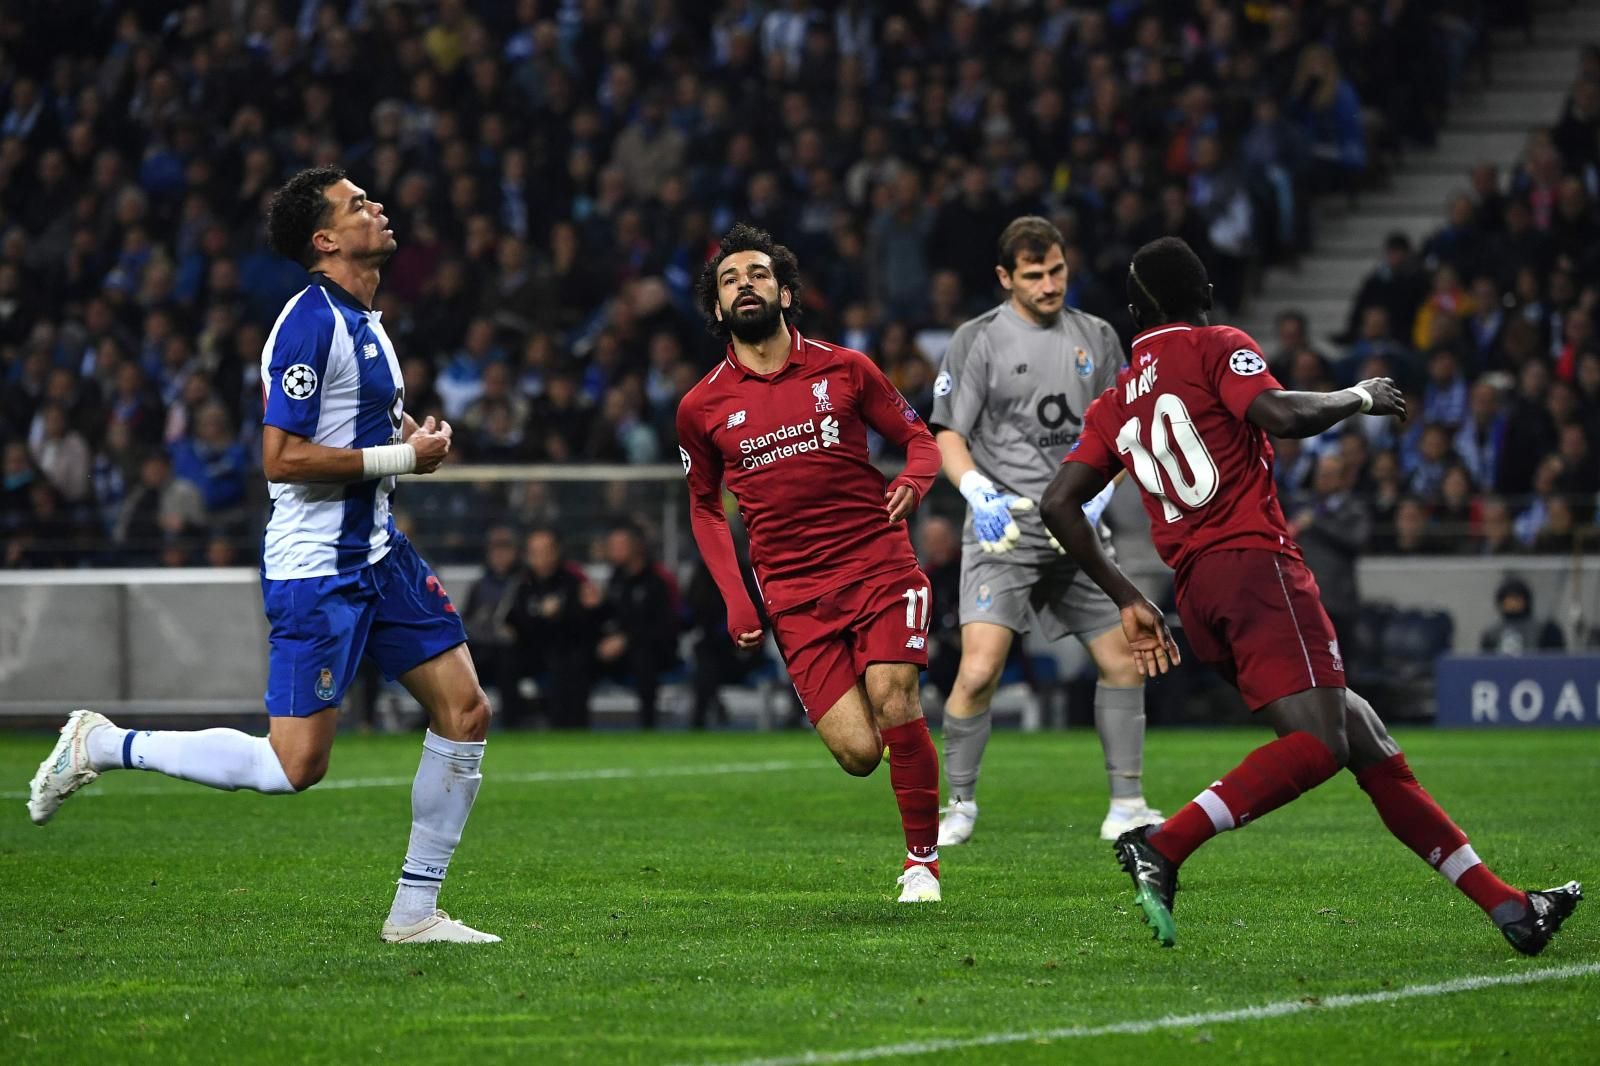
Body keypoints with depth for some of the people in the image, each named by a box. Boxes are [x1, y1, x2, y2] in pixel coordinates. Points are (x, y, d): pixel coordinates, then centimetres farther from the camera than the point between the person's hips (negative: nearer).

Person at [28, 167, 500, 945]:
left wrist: (407, 435, 8)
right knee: (295, 765, -10)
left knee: (465, 712, 3)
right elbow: (282, 458, -23)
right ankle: (102, 746, 5)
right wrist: (399, 457, -17)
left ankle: (415, 911, 11)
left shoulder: (360, 317, 13)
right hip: (315, 567, -9)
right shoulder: (312, 322, -18)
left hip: (375, 553, 9)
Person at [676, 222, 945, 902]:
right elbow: (705, 507, 19)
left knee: (895, 705, -20)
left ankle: (922, 863, -1)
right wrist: (734, 598, 7)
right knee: (857, 753, -14)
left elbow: (919, 438, 13)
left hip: (879, 564, 0)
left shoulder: (843, 369, 4)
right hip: (794, 594, 0)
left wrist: (913, 481, -10)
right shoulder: (702, 407, 6)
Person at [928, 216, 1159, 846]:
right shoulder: (978, 340, -3)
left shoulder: (1096, 338, 9)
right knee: (980, 670, -18)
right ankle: (959, 805, -3)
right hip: (1002, 532, -5)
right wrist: (976, 489, -21)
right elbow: (947, 433, -3)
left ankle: (1126, 806, 17)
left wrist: (1098, 492, -4)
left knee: (1123, 661, 5)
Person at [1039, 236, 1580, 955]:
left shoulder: (1116, 403, 21)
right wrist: (1361, 397, 4)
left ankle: (1507, 908, 5)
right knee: (1319, 745, -20)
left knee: (1372, 749, 7)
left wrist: (1127, 601, 18)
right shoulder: (1216, 347, 4)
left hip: (1195, 598, 8)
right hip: (1255, 564, -8)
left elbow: (1058, 504, 14)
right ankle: (1163, 847, -34)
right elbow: (1283, 416, -14)